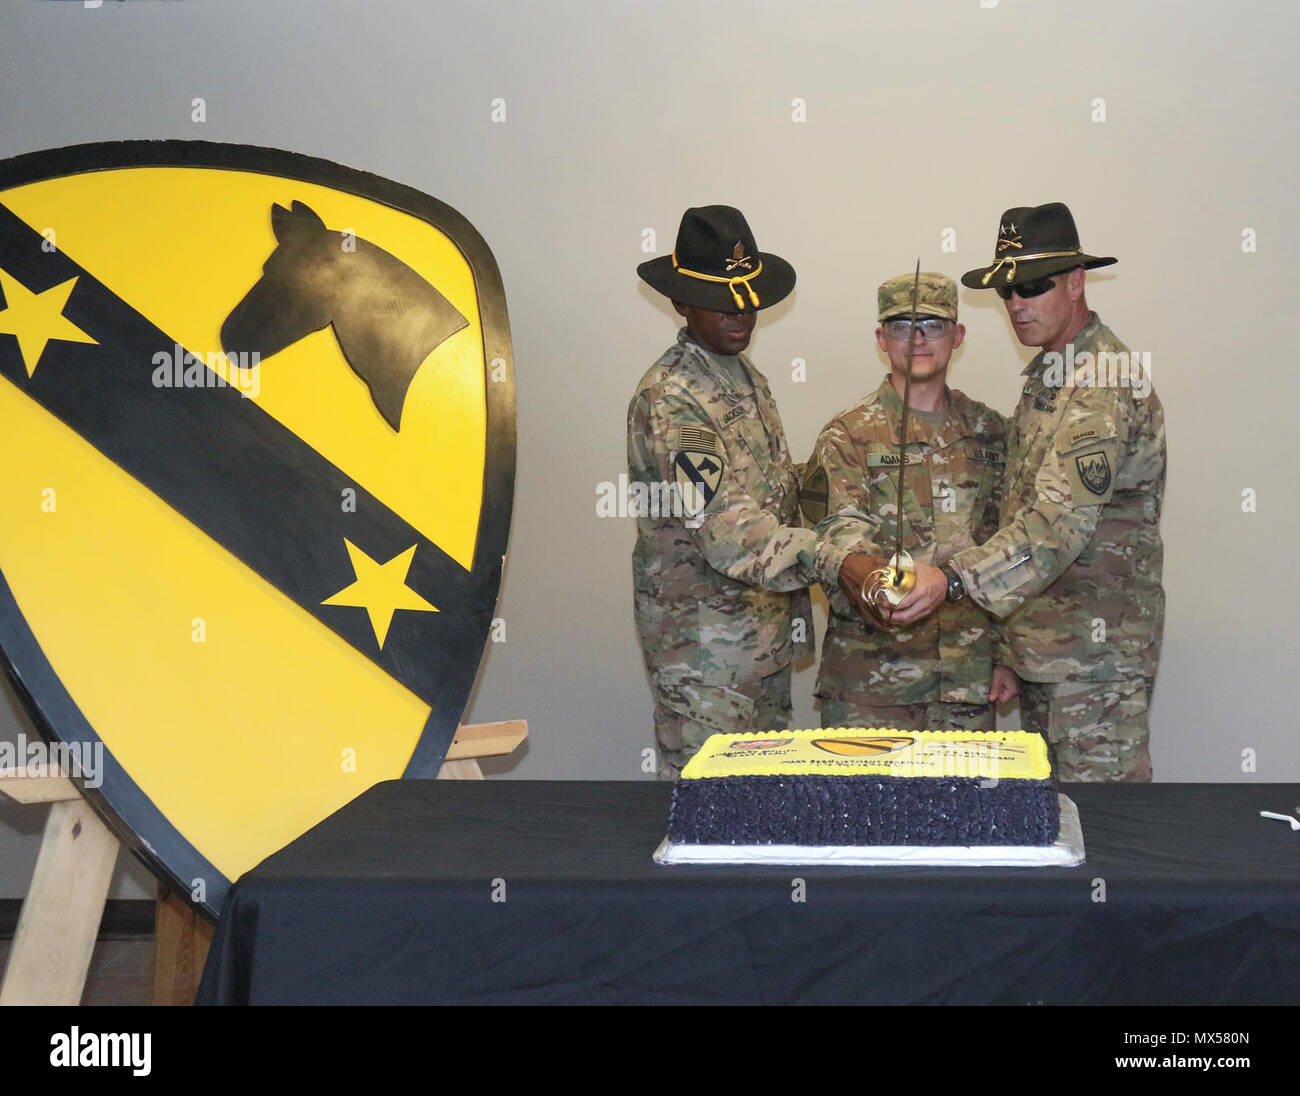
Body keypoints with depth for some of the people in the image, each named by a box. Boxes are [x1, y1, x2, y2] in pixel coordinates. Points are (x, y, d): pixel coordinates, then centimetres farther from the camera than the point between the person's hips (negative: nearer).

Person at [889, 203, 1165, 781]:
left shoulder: (1106, 384, -17)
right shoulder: (1048, 375, 16)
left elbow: (1061, 521, -29)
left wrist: (954, 579, -39)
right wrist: (1007, 647, 15)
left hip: (1096, 652, -9)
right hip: (1042, 646, 9)